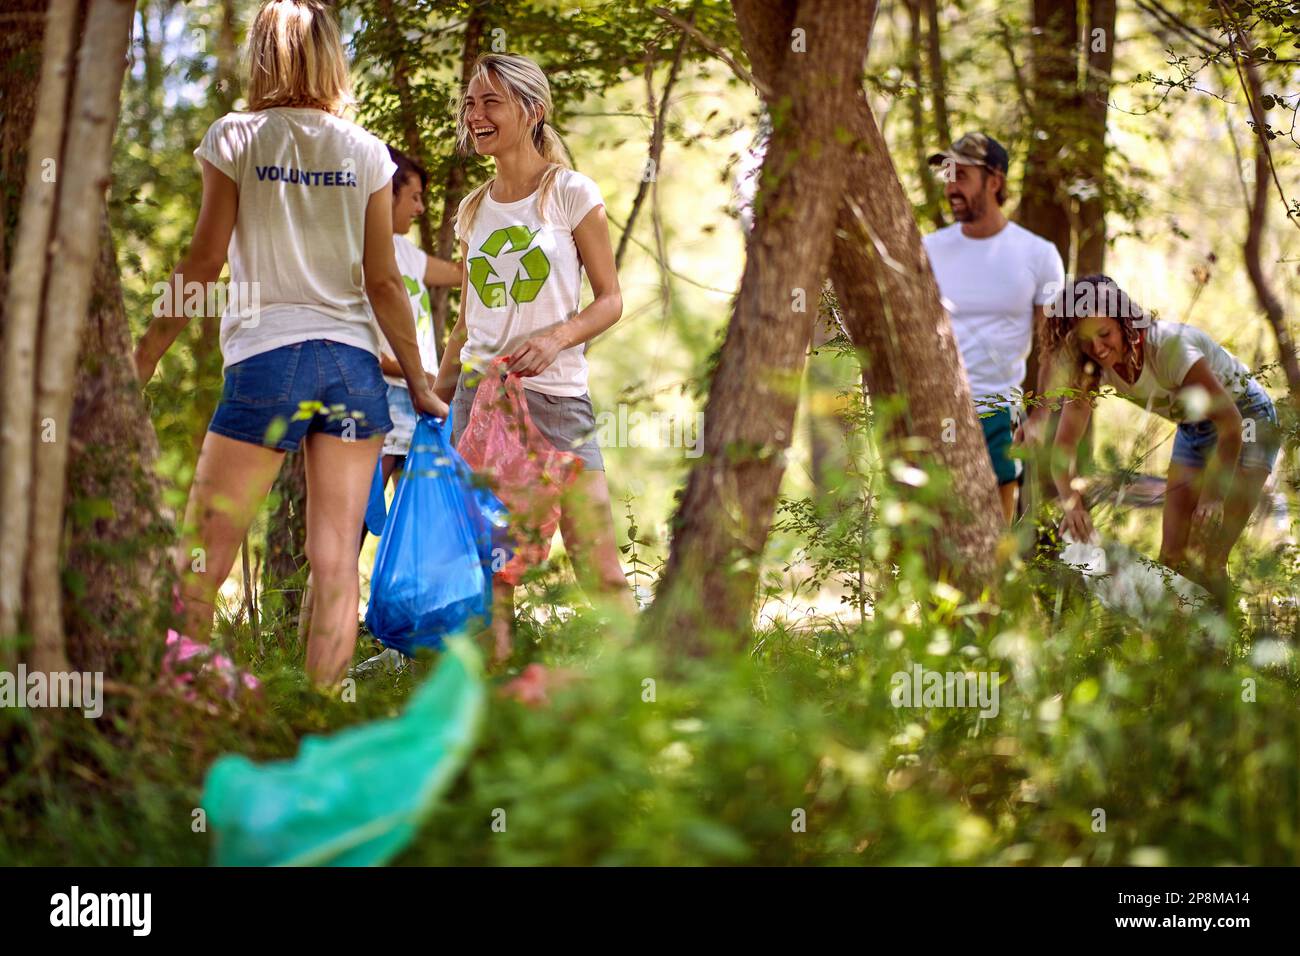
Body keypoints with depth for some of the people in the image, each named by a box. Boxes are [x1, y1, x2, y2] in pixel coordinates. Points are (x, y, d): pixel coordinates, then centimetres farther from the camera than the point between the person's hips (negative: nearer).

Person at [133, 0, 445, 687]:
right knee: (336, 562, 1)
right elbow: (383, 280, 6)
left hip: (266, 359, -3)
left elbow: (206, 257, 0)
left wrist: (149, 347, 8)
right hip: (352, 364, 3)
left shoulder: (236, 138, 2)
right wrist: (420, 384, 13)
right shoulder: (365, 152, 7)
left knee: (199, 566, 0)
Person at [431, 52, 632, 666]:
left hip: (555, 393, -4)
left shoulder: (571, 193, 1)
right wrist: (435, 397, 12)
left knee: (602, 575, -10)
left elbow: (611, 300, 0)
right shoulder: (474, 211, 14)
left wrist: (557, 337, -18)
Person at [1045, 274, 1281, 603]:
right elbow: (1064, 444, -19)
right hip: (1194, 427, 7)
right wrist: (1072, 503, -37)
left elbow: (1231, 423, -32)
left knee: (1208, 561, -16)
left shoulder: (1169, 345, -33)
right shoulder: (1091, 368, -15)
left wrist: (1213, 498, -36)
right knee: (1172, 557, 2)